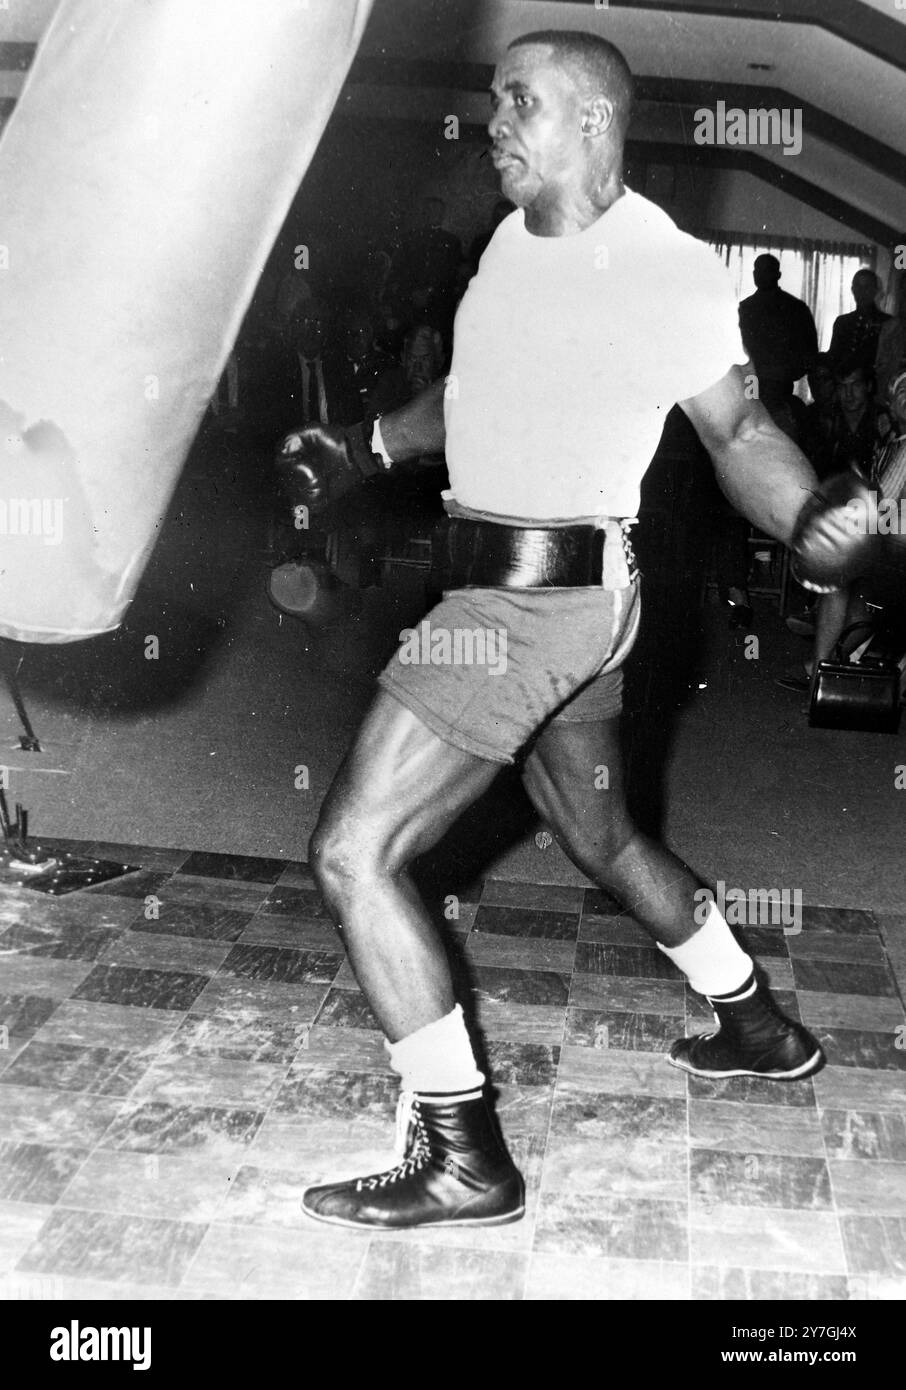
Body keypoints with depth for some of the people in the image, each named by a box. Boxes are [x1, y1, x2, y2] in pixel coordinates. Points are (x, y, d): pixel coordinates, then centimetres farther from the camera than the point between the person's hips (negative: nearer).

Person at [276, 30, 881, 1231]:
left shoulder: (668, 271, -13)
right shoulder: (517, 238, 10)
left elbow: (738, 429, -8)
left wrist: (810, 520, -27)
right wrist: (368, 446, 15)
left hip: (539, 596, -9)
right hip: (512, 586, 9)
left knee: (353, 852, -10)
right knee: (603, 838, 24)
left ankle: (463, 1163, 0)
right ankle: (762, 1030, 45)